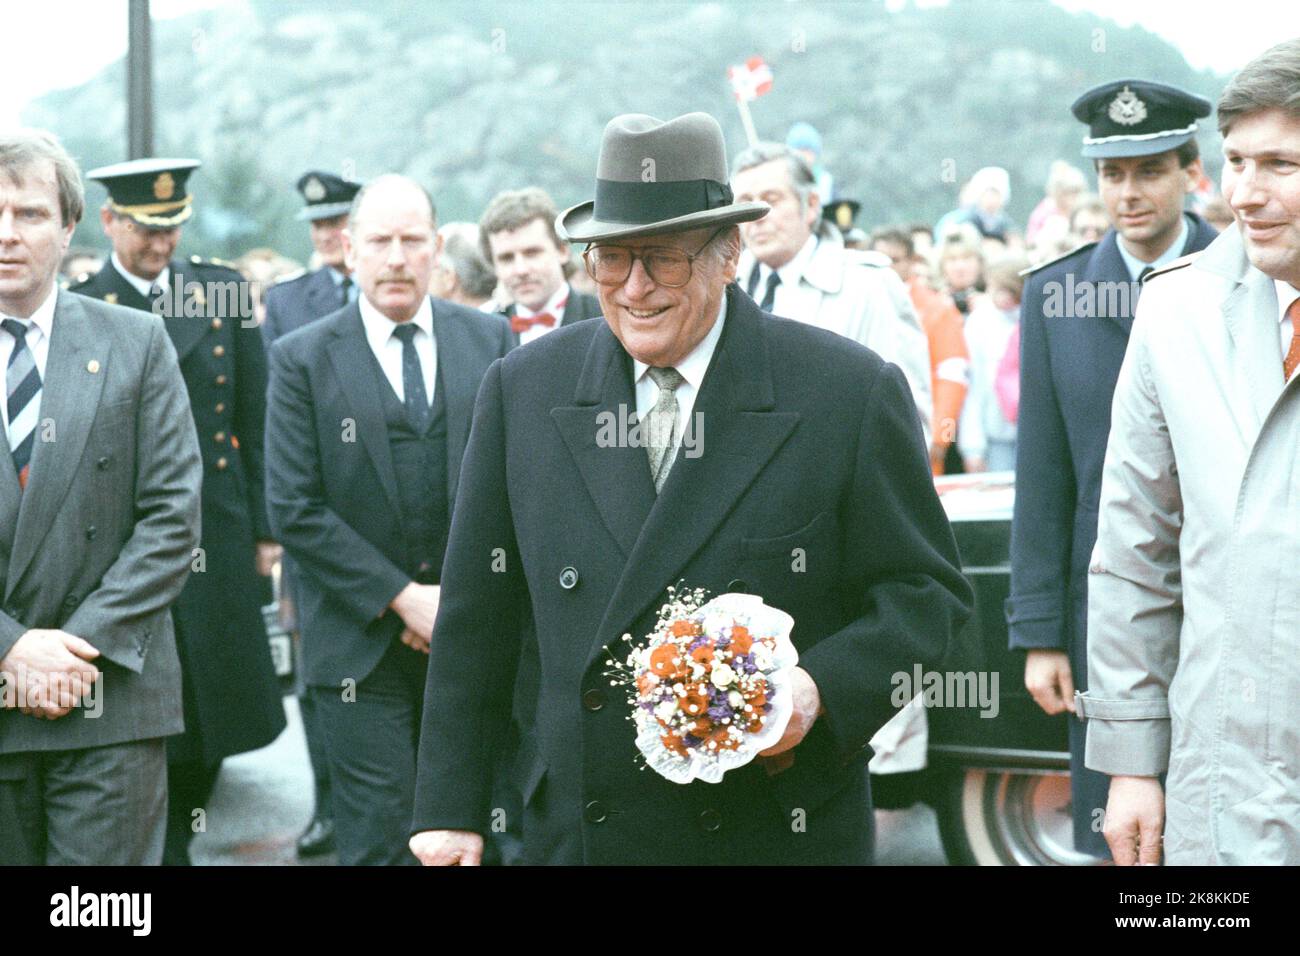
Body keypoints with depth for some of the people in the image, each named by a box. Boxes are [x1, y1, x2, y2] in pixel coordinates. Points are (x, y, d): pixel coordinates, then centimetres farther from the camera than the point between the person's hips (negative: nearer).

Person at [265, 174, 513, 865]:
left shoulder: (489, 339, 6)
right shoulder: (302, 359, -2)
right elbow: (294, 509, -7)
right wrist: (403, 598, -11)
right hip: (361, 642, -2)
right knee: (378, 839, -4)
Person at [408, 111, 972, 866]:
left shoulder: (851, 394, -6)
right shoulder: (525, 391, 3)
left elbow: (928, 591, -2)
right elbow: (477, 618, 7)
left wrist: (821, 690, -19)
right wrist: (451, 807, 5)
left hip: (783, 833, -2)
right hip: (578, 830, 2)